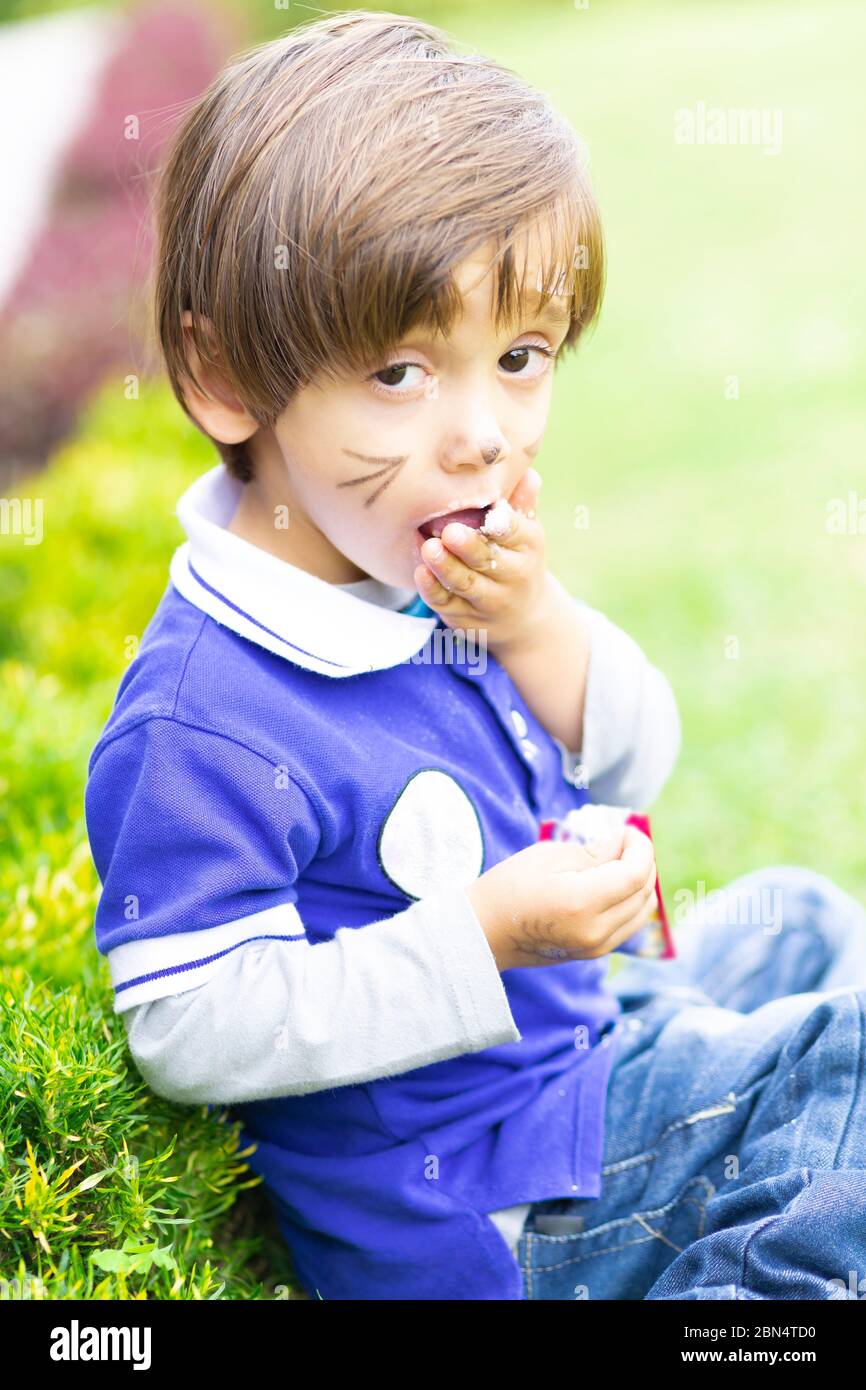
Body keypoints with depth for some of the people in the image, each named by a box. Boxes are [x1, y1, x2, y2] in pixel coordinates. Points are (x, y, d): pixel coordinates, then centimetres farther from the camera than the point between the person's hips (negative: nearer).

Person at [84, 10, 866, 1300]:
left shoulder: (452, 574, -4)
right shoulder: (203, 725, -31)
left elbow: (631, 767, 5)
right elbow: (187, 1028, -29)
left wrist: (538, 628, -17)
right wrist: (481, 940, -34)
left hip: (581, 1033, 9)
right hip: (474, 1212, -9)